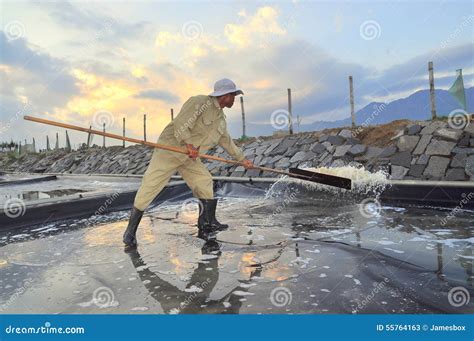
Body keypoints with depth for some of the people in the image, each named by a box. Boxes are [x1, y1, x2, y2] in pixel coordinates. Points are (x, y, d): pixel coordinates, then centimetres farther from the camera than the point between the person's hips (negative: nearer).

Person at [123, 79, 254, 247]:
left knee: (204, 182, 4)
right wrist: (188, 144, -33)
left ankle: (207, 224, 16)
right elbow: (181, 124, -23)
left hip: (190, 156, 8)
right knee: (149, 186, -8)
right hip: (170, 148, -8)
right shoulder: (200, 102, -15)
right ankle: (130, 230, 2)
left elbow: (226, 141, 22)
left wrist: (242, 159, 25)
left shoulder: (221, 118, 12)